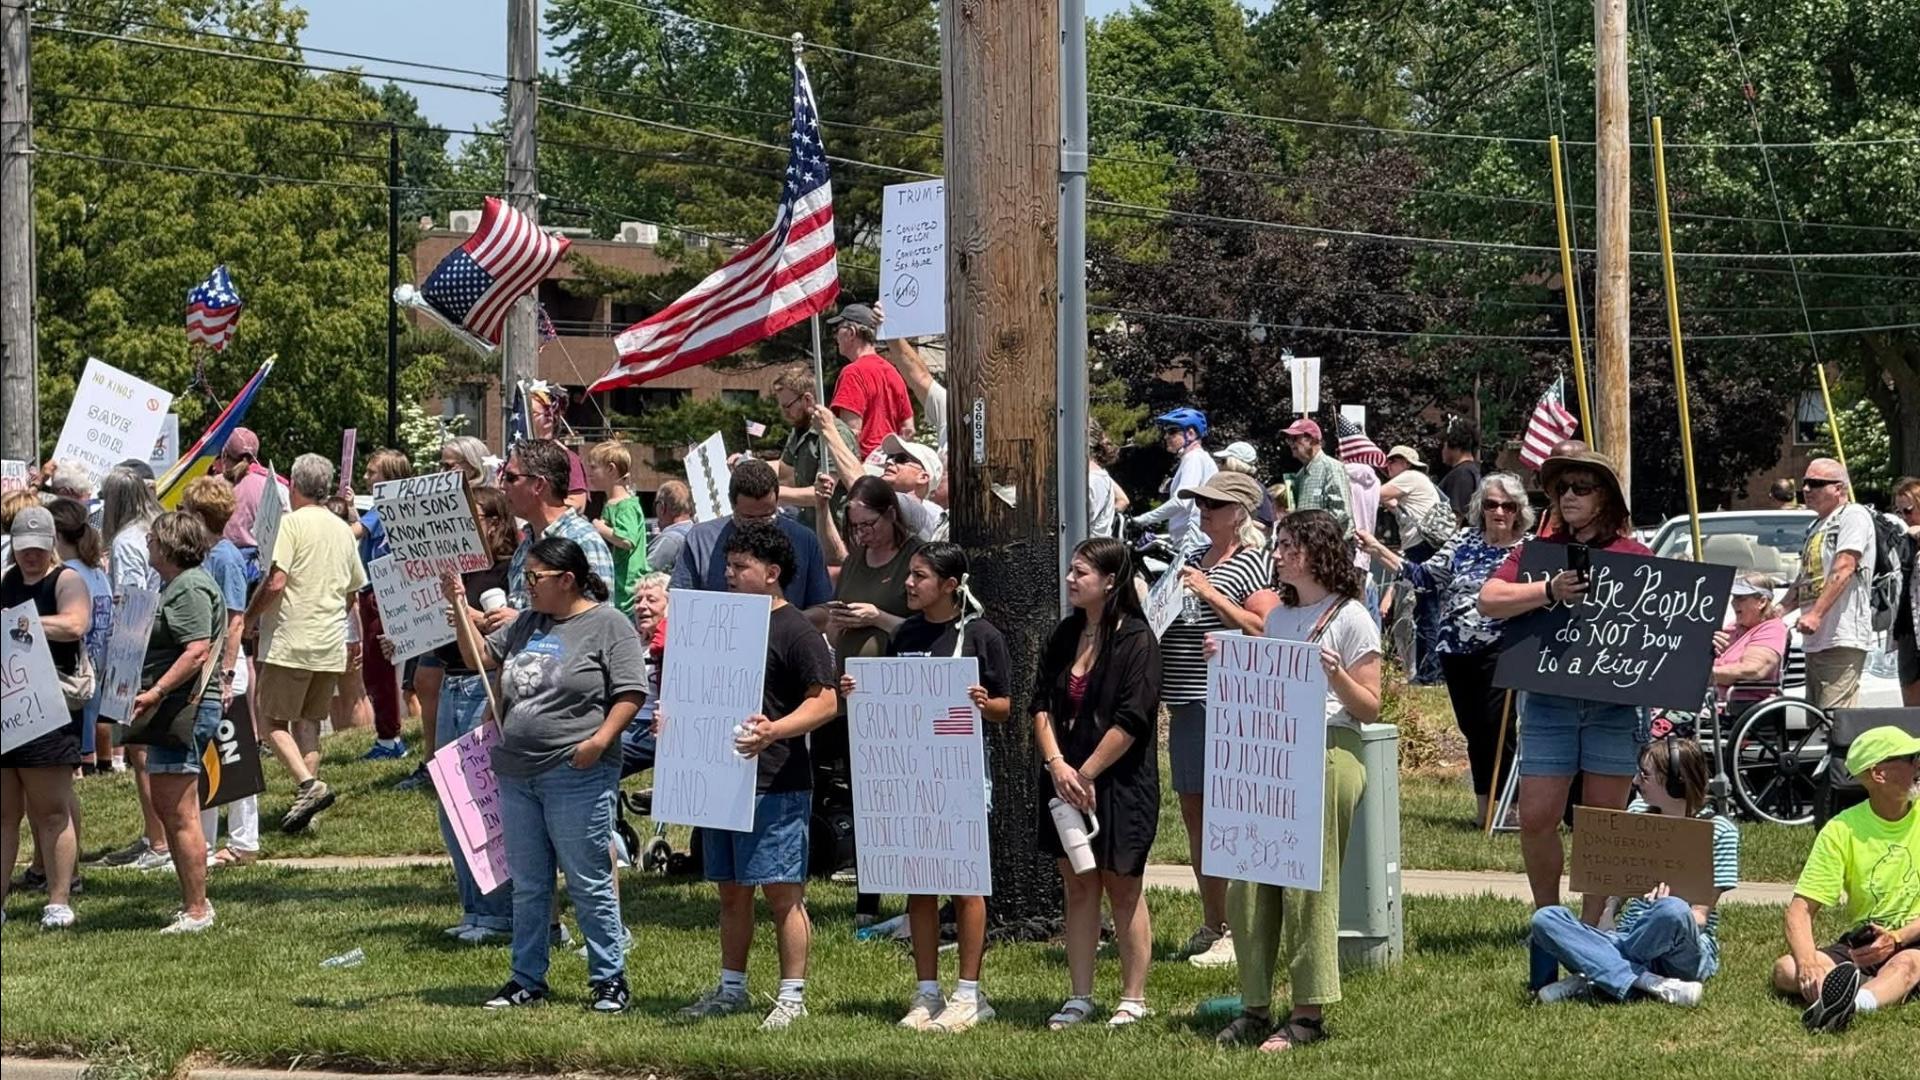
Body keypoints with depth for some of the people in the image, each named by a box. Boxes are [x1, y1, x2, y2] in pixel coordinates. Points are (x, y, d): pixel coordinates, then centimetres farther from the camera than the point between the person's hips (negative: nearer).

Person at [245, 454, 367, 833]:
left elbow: (276, 582, -17)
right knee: (309, 720, 14)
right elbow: (353, 590, 19)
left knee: (273, 720, 0)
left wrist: (249, 618, -3)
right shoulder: (343, 530, 12)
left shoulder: (292, 522, -9)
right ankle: (307, 798, 8)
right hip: (331, 644, 7)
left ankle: (308, 785, -18)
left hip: (291, 640, -7)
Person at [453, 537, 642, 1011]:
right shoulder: (527, 624, 15)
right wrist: (460, 609, 9)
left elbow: (630, 693, -11)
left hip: (577, 776, -7)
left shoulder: (608, 625, -7)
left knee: (589, 883, -2)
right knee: (527, 886, 13)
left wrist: (601, 740, -22)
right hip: (517, 774, 7)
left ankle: (609, 980, 6)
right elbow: (483, 656, 20)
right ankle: (527, 980, 20)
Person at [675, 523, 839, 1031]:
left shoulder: (796, 631, -8)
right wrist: (673, 719, 7)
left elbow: (825, 702, -14)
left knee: (782, 891, -6)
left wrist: (774, 730, -28)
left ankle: (792, 996, -2)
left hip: (777, 783, -8)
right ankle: (731, 989, 22)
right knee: (731, 890, 14)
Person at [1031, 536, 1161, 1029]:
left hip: (1120, 783, -6)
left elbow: (1130, 722, -16)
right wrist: (1056, 763, -8)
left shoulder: (1135, 640, -11)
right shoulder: (1065, 636, 10)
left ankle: (1134, 1000, 8)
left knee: (1122, 887, 1)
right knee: (1077, 885, 9)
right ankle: (1079, 997, 14)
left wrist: (1085, 774, -15)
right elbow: (1041, 704, 7)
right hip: (1066, 779, 6)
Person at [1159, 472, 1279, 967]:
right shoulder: (1194, 560, 17)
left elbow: (1265, 629, -17)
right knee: (1194, 814, 11)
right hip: (1185, 702, 9)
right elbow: (1174, 620, 28)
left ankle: (1236, 932, -3)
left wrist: (1212, 595, -18)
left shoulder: (1254, 564, -7)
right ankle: (1211, 924, 19)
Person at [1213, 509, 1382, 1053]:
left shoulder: (1351, 619, -1)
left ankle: (1309, 1013, -3)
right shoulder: (1278, 617, 19)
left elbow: (1369, 707, -3)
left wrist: (1336, 674, -20)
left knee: (1309, 885, -7)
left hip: (1327, 757, -7)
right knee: (1247, 882, 0)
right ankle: (1255, 1006, 6)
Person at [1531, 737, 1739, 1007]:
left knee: (1672, 911, -40)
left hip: (1687, 953, -5)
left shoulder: (1719, 830, -2)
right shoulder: (1637, 812, 13)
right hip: (1626, 939, 5)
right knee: (1546, 919, -20)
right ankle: (1648, 984, -35)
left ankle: (1593, 980, -28)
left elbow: (1699, 915, -6)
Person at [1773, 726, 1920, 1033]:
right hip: (1861, 944, 2)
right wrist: (1808, 964, -28)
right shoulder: (1842, 831, -2)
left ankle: (1857, 1002, -70)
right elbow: (1801, 908, -9)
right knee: (1785, 969, -25)